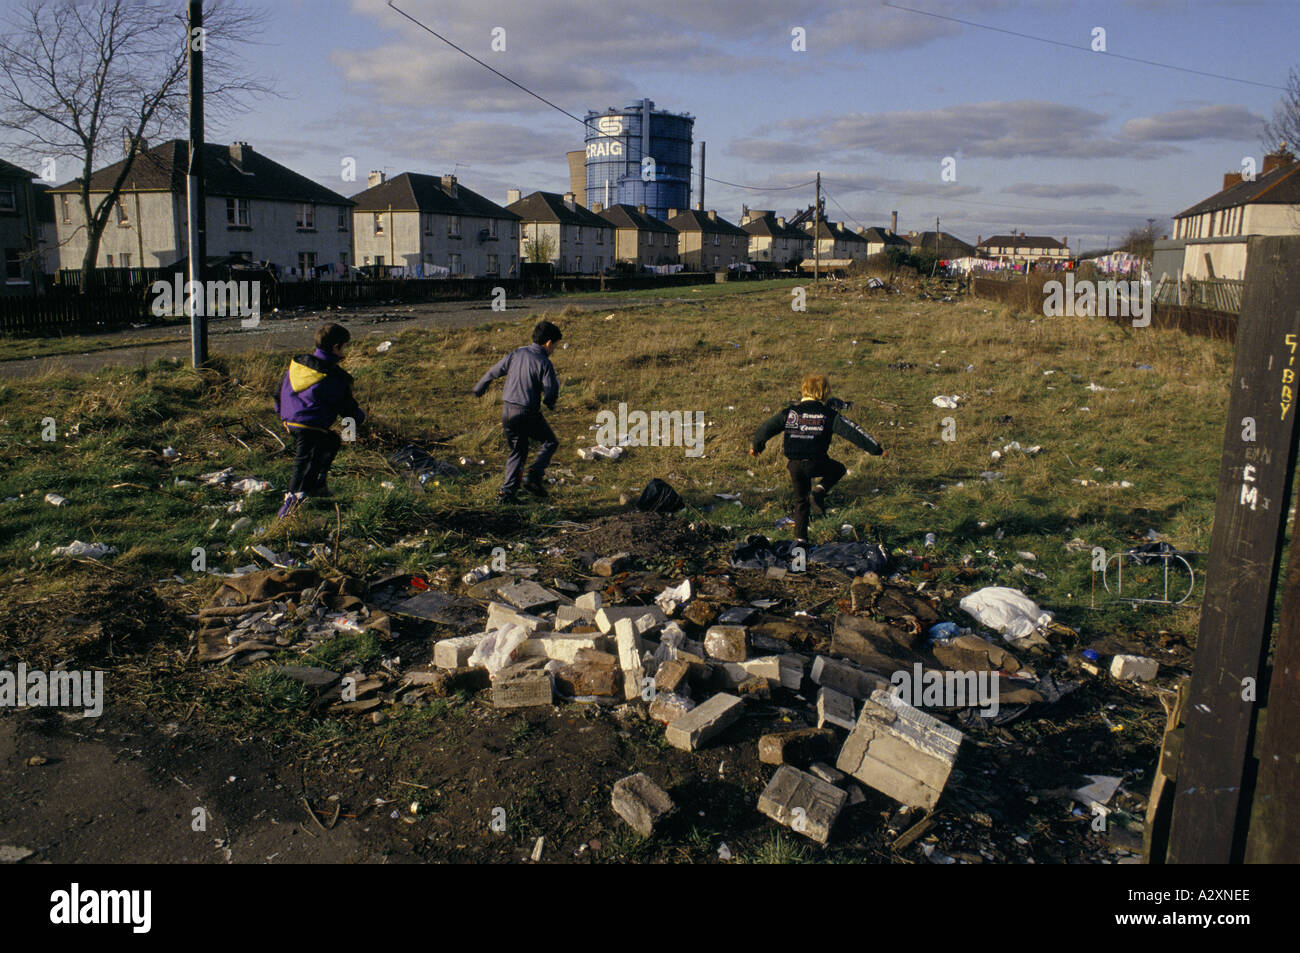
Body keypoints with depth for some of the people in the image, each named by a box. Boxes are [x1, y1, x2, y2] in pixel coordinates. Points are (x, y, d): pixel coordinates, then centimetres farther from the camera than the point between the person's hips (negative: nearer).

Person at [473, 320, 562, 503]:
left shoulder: (517, 354, 6)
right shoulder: (544, 363, -12)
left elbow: (494, 371, 16)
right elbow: (551, 392, -16)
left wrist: (479, 388, 33)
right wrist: (549, 403, 9)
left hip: (507, 411, 6)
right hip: (528, 413, -6)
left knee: (517, 452, 19)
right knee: (550, 442, 15)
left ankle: (507, 493, 15)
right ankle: (533, 478, 1)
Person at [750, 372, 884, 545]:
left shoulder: (789, 412, 5)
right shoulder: (829, 415, -3)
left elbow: (766, 428, 13)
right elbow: (853, 432, -2)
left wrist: (756, 446, 31)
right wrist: (876, 449, 5)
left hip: (794, 464, 3)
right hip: (815, 464, -3)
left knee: (801, 500, 21)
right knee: (838, 469, 26)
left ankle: (800, 537, 19)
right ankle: (819, 490, 1)